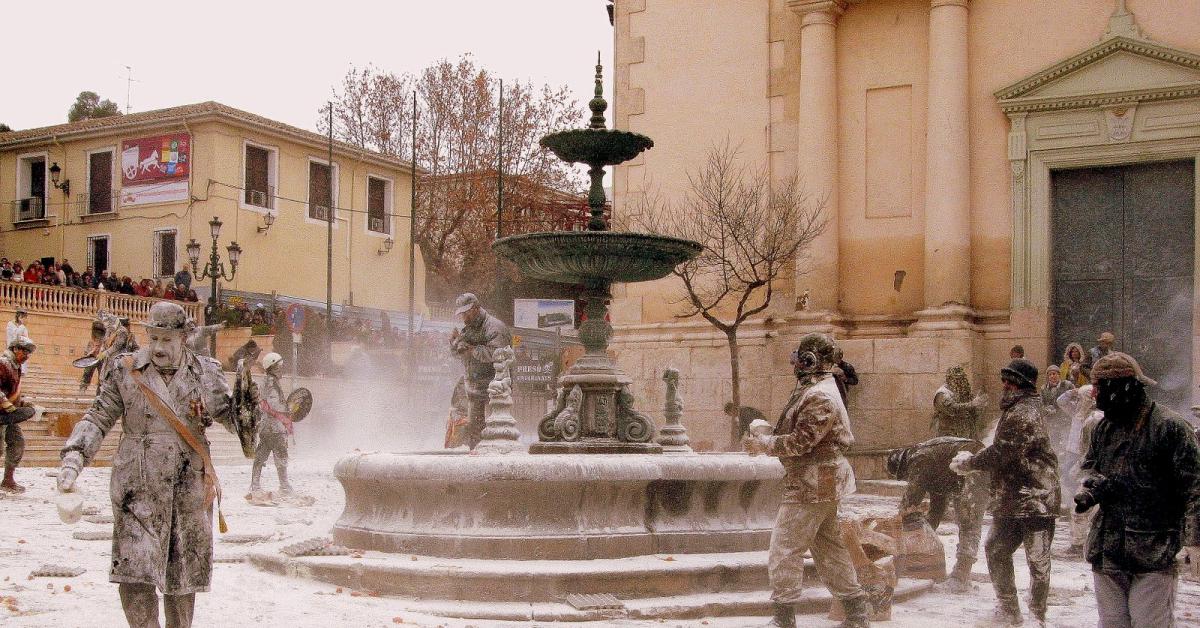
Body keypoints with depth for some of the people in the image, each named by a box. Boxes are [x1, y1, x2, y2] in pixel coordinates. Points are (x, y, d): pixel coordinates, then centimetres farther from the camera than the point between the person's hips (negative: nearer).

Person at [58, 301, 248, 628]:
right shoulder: (125, 370, 3)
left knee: (184, 574, 11)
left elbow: (232, 414, 7)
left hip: (190, 487, 1)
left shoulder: (205, 373, 6)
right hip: (138, 487, -1)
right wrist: (74, 457, -12)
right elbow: (98, 418, 2)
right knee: (133, 574, -12)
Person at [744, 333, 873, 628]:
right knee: (829, 548, 17)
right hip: (823, 483, 11)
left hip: (811, 485, -11)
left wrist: (763, 444, -12)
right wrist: (767, 439, 6)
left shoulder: (819, 397, -20)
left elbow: (800, 442, -23)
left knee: (785, 549, -6)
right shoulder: (817, 390, 15)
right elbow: (800, 435, 19)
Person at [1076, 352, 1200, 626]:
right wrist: (1092, 486, -2)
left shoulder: (1169, 426, -10)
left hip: (1154, 552, -6)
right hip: (1107, 549, 6)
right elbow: (1089, 465, 23)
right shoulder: (1104, 427, 11)